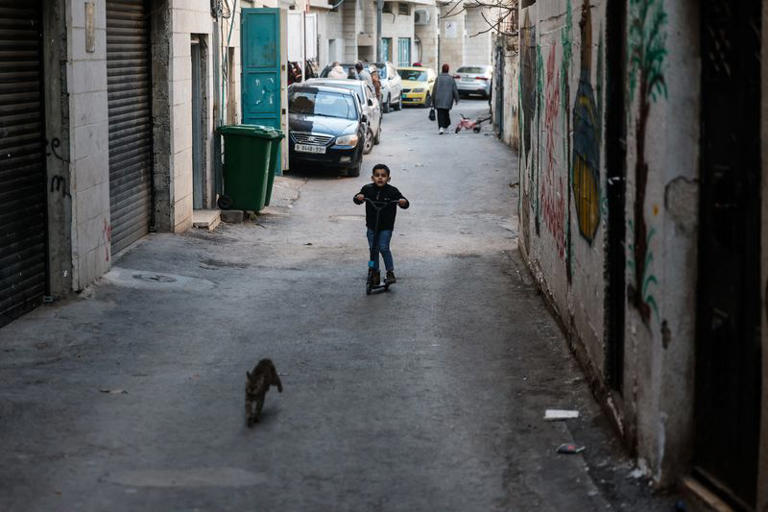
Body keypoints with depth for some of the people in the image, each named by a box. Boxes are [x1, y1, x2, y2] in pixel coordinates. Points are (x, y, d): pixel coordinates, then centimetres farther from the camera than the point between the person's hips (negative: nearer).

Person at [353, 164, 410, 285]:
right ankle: (375, 273, 19)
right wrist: (358, 197, -24)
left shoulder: (392, 191, -8)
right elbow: (357, 200, -1)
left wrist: (403, 202, -31)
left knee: (383, 247, -14)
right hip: (372, 225, 3)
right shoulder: (367, 189, -2)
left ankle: (390, 272, -1)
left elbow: (405, 204, -8)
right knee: (373, 249, 5)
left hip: (386, 227, -3)